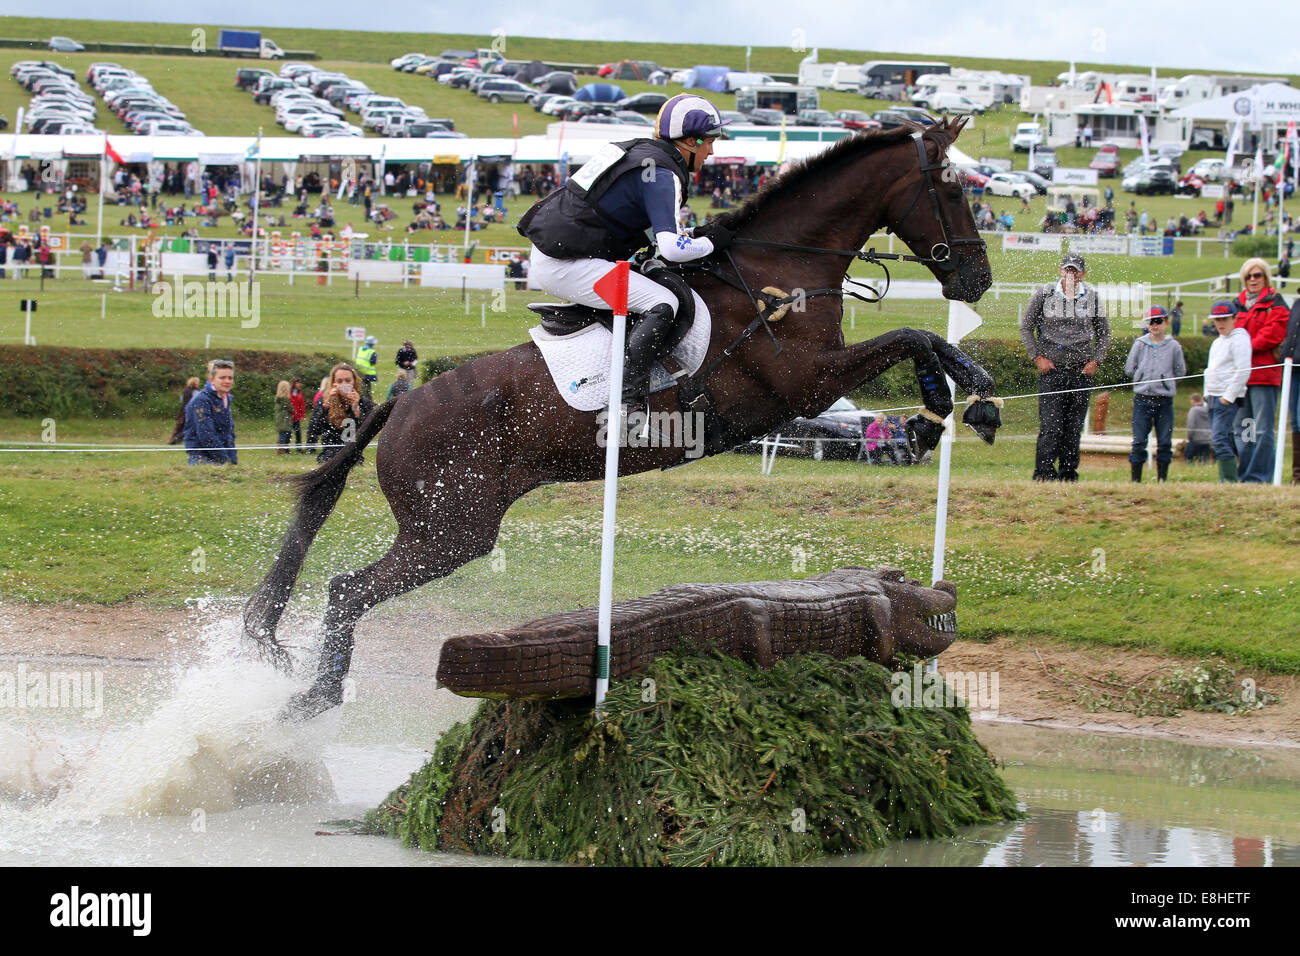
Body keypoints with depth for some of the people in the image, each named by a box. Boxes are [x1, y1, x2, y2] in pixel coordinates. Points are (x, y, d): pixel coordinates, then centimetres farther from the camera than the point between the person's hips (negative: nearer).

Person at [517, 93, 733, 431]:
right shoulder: (663, 176, -13)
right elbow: (672, 249, -22)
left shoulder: (637, 151, 17)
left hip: (542, 252, 10)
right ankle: (630, 401, -21)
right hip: (566, 267, -10)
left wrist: (693, 235, 22)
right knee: (662, 304, -15)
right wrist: (709, 242, -3)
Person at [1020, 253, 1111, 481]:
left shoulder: (1092, 298, 6)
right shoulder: (1044, 295, 0)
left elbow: (1104, 333, 15)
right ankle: (1044, 471, -10)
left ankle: (1069, 472, 11)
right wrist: (1038, 357, -2)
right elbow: (1026, 328, 8)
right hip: (1051, 368, -2)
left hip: (1081, 369, 2)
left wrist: (1095, 361, 3)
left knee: (1074, 426, 4)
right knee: (1050, 425, -11)